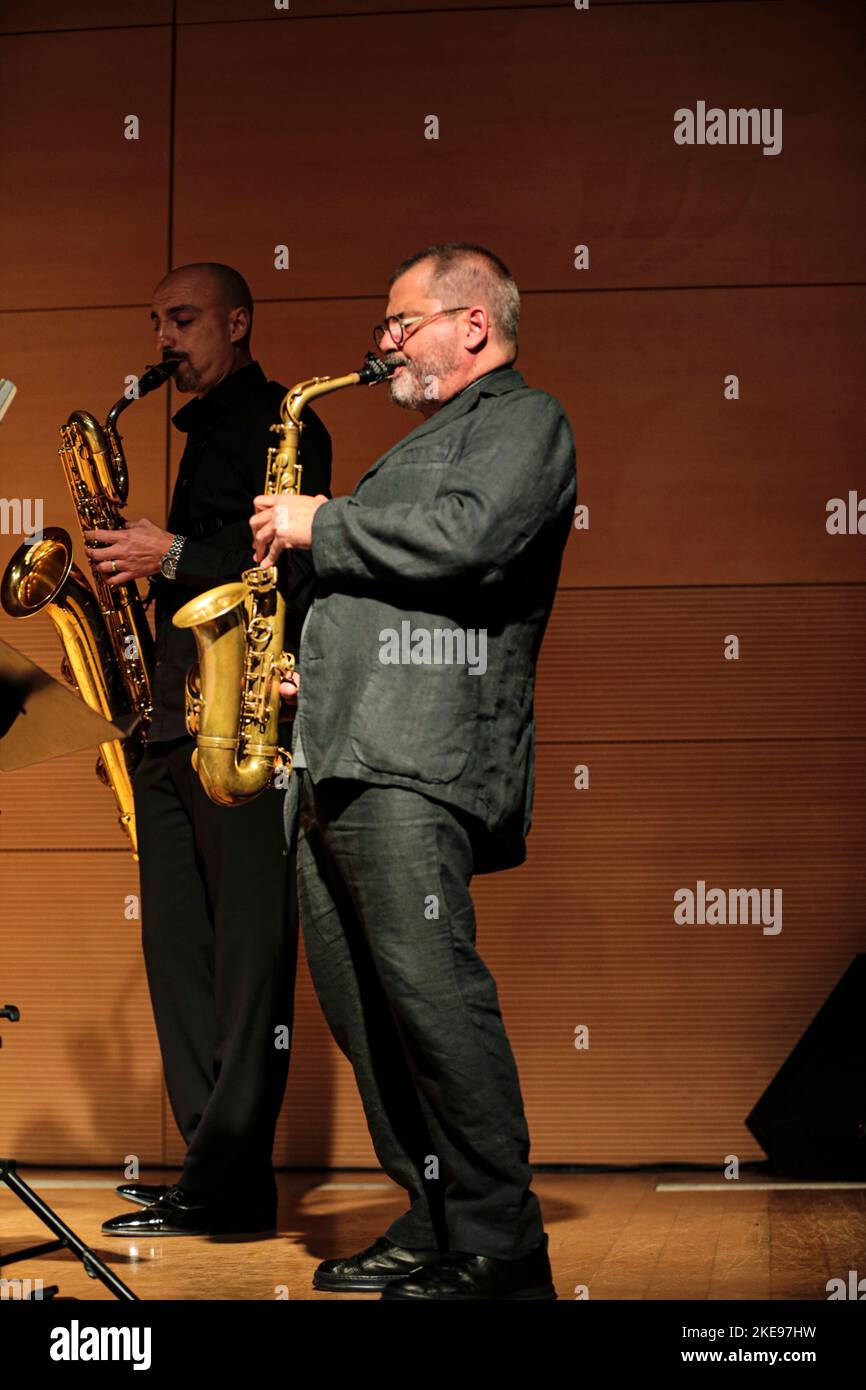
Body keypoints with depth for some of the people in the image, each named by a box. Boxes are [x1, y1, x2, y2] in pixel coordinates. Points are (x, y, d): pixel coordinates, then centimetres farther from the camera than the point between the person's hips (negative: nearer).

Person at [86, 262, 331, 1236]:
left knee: (248, 948, -8)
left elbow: (296, 563, -14)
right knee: (177, 948, 6)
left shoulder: (281, 424, -2)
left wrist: (172, 557, -11)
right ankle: (209, 1164, 10)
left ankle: (232, 1184, -9)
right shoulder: (203, 435, 25)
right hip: (177, 718, 9)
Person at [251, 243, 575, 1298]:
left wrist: (321, 525, -8)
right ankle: (432, 1219, 14)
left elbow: (470, 540, -18)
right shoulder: (424, 442, 31)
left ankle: (501, 1249, -10)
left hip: (416, 769, -10)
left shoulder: (524, 421, 1)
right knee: (359, 1006, 7)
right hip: (338, 760, 10)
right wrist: (309, 664, 19)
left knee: (429, 993, -16)